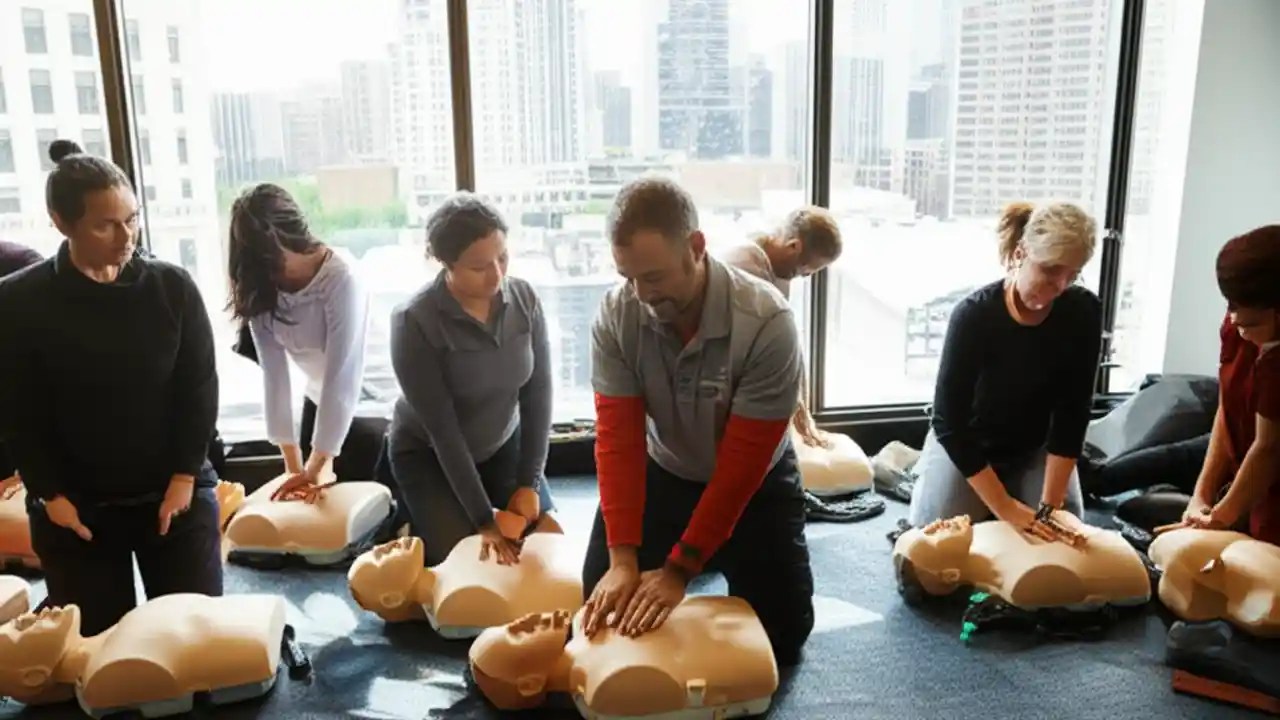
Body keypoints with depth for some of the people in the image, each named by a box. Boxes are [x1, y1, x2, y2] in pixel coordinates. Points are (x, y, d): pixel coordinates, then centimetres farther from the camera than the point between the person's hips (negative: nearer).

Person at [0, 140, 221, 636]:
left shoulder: (172, 288, -4)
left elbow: (200, 387, -2)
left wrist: (184, 476, -6)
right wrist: (50, 494, -7)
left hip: (177, 492, 1)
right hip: (75, 505, 0)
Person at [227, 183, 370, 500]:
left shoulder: (341, 279, -28)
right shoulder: (260, 290, -11)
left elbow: (342, 378, -30)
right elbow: (274, 373, -16)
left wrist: (318, 465, -30)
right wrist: (293, 465, -19)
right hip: (318, 401, 6)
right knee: (313, 504, 11)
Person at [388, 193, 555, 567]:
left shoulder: (525, 299, -18)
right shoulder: (414, 322, -29)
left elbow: (538, 394, -11)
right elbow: (442, 429, -26)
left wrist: (529, 482, -14)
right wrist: (484, 520, -24)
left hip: (503, 443, 4)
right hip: (428, 453, -4)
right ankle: (412, 528, 21)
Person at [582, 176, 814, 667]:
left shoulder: (766, 323, -33)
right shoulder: (615, 316, -23)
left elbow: (742, 462, -29)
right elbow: (618, 440, -21)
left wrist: (678, 571, -28)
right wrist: (623, 558, -30)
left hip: (754, 483, -2)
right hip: (662, 472, 3)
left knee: (782, 633, -3)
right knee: (603, 610, 3)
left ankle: (723, 560, 28)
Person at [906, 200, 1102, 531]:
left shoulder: (1083, 311, -18)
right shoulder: (974, 314, -28)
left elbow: (1072, 411, -17)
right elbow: (949, 423, -27)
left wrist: (1050, 506, -23)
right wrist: (1005, 508, -29)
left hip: (1037, 449, 3)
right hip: (965, 445, -3)